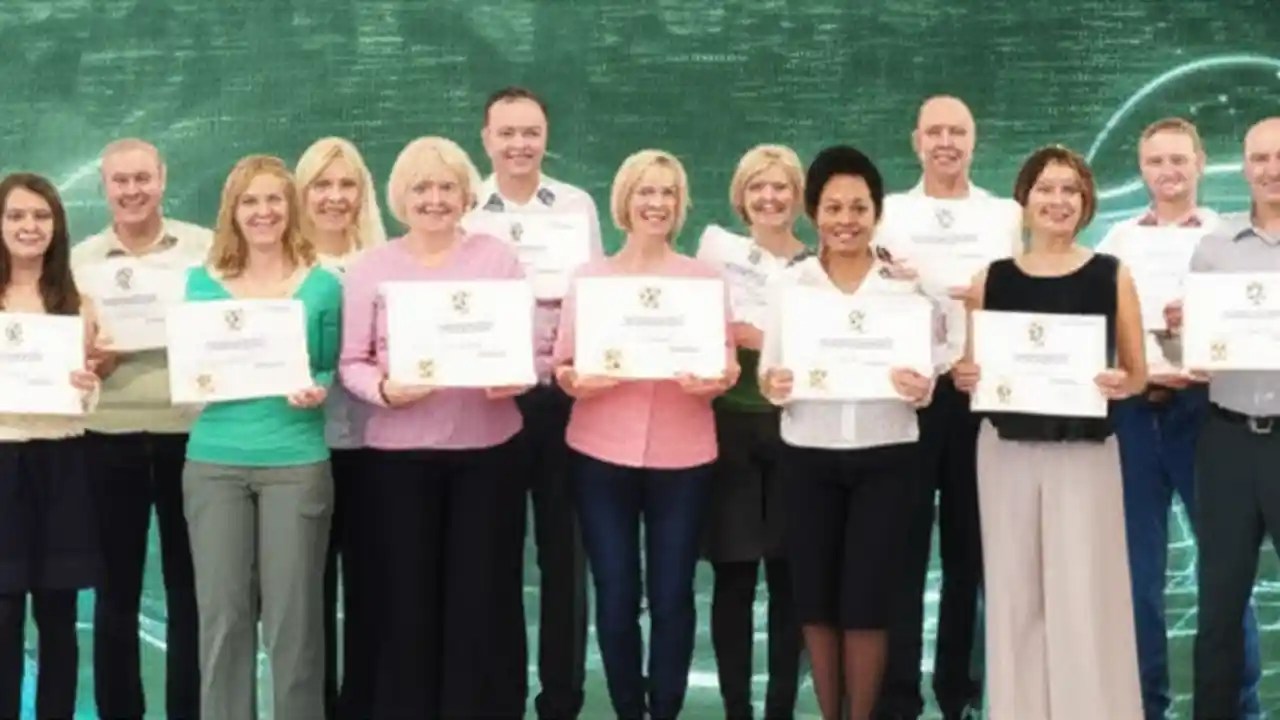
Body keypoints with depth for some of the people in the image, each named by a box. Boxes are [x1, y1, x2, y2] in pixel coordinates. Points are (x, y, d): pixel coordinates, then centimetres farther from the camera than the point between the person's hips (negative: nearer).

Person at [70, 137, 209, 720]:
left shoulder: (205, 247, 4)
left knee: (190, 586, 6)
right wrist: (92, 362, -14)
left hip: (191, 432, -1)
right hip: (109, 437, 1)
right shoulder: (79, 260, 8)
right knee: (116, 590, 8)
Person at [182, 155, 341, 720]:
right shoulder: (202, 283, 7)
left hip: (296, 462, -2)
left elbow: (332, 370, 7)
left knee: (292, 614, 3)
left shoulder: (322, 286, 2)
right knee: (221, 612, 6)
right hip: (215, 460, 2)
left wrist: (317, 393, -14)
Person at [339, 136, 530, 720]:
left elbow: (531, 346, 5)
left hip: (488, 449, 0)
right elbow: (351, 363, 1)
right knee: (406, 599, 4)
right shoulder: (372, 267, 4)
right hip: (398, 453, 0)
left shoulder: (498, 257, 5)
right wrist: (383, 390, -18)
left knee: (484, 597, 3)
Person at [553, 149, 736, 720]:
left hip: (682, 454, 0)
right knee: (615, 596, 2)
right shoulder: (589, 275, 7)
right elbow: (562, 363, 4)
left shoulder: (704, 276, 7)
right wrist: (577, 381, -18)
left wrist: (713, 379, -18)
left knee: (672, 595, 1)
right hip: (603, 452, 0)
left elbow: (726, 363, 4)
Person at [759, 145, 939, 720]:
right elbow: (769, 374, 1)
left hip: (885, 457, -1)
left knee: (867, 603, 0)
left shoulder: (908, 284, 0)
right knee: (815, 601, 7)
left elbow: (927, 378, -1)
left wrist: (920, 388, -23)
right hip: (808, 457, 1)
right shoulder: (788, 283, 2)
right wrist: (774, 383, -21)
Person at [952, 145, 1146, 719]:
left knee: (1084, 596, -3)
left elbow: (1137, 374, 4)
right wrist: (964, 378, -11)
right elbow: (969, 373, 11)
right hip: (1007, 450, 2)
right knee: (1014, 594, 7)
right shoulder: (991, 279, 4)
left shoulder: (1112, 276, 1)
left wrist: (1120, 384, -17)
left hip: (1086, 452, -1)